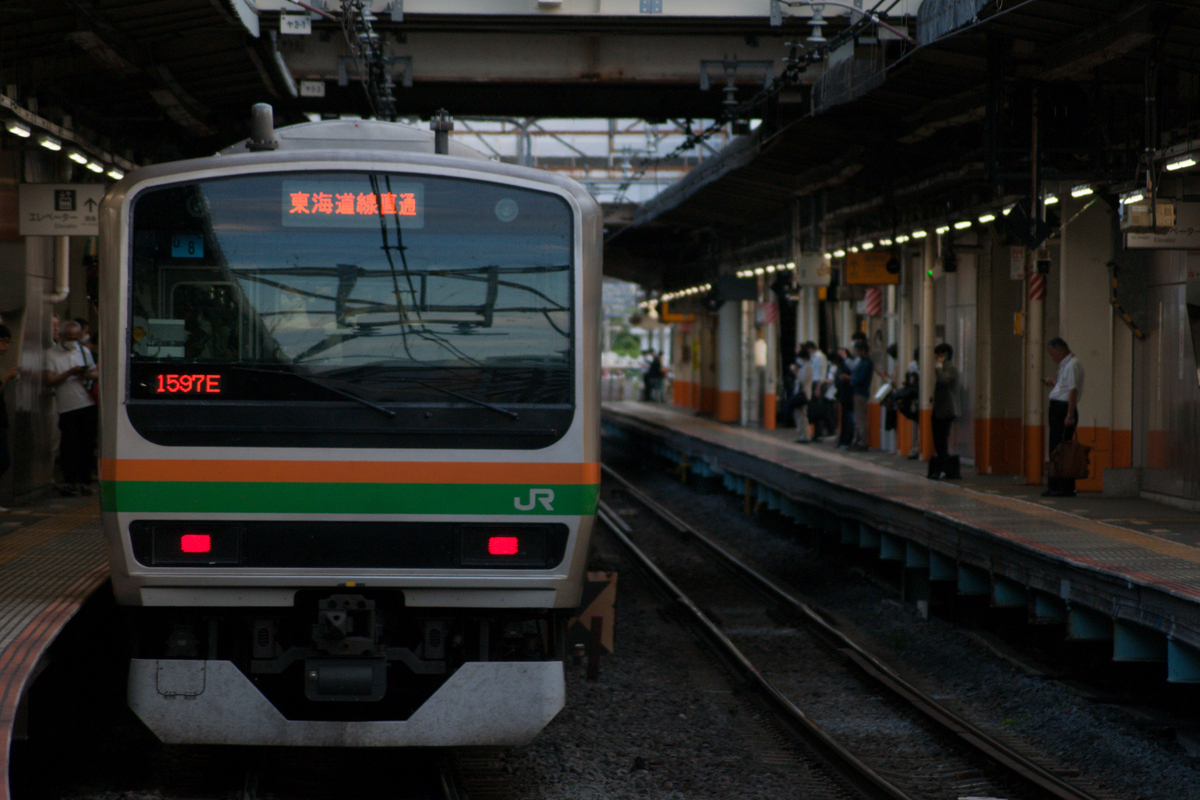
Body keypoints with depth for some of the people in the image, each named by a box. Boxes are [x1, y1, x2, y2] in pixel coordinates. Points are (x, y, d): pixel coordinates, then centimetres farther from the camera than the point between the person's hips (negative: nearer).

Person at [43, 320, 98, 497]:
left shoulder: (84, 351, 16)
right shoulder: (51, 354, 2)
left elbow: (95, 373, 21)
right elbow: (48, 381, -5)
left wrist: (86, 375, -2)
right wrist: (69, 373, -14)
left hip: (88, 404, 3)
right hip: (67, 407, -3)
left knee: (87, 445, 2)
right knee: (69, 446, -7)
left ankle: (85, 481, 8)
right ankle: (69, 482, -1)